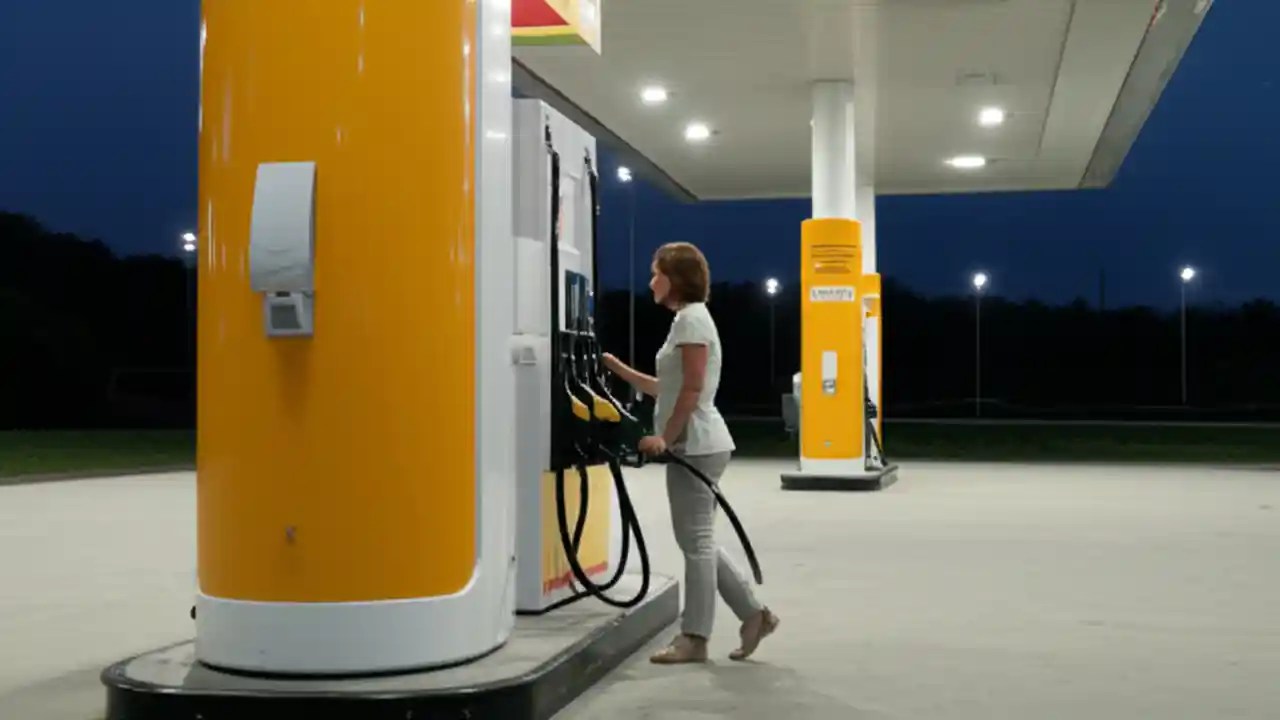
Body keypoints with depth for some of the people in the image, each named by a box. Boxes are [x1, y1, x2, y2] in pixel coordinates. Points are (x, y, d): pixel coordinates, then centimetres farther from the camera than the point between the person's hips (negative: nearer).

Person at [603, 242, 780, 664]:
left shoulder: (692, 318, -12)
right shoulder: (688, 319, 19)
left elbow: (692, 391, -19)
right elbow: (665, 389, 19)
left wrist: (665, 438, -17)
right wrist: (615, 367, 18)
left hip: (695, 445, -10)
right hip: (693, 444, 10)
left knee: (696, 539, -3)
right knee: (697, 538, 12)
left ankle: (694, 637, 4)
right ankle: (753, 613, 17)